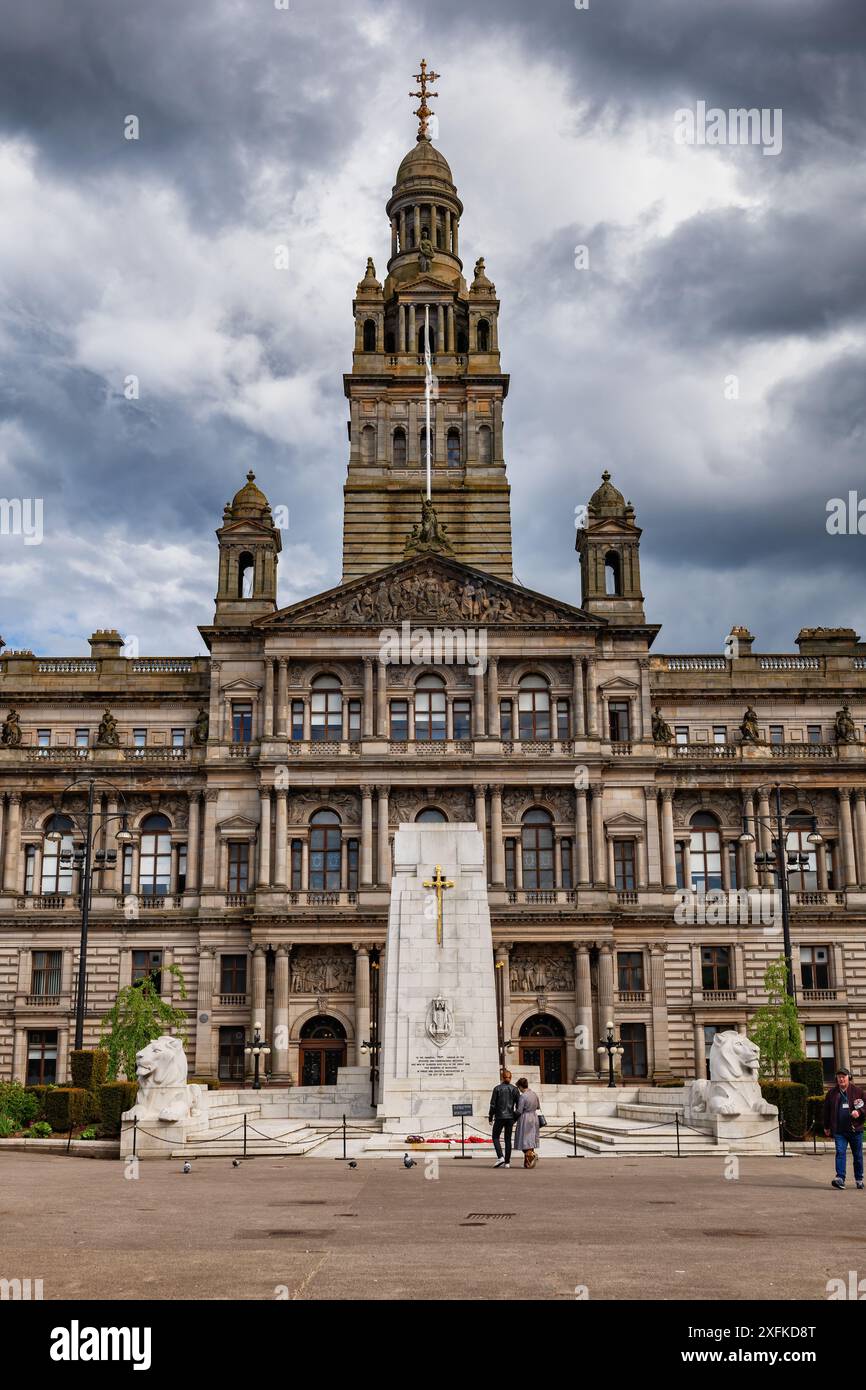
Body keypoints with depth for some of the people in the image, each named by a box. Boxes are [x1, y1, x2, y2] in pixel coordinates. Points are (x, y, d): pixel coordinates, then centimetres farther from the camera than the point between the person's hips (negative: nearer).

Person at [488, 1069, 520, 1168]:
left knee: (495, 1137, 8)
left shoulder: (497, 1088, -4)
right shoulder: (514, 1089, 2)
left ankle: (500, 1157, -10)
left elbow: (493, 1104, -6)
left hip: (500, 1116, -3)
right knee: (508, 1139, 9)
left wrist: (490, 1117, 2)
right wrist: (516, 1118, 9)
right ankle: (507, 1162, 7)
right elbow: (519, 1104, 0)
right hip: (510, 1117, 3)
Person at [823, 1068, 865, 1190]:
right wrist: (826, 1127, 15)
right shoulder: (831, 1093, 6)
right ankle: (840, 1178, -18)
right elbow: (826, 1110, 13)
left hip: (855, 1129, 0)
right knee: (840, 1152, -13)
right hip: (839, 1130, 0)